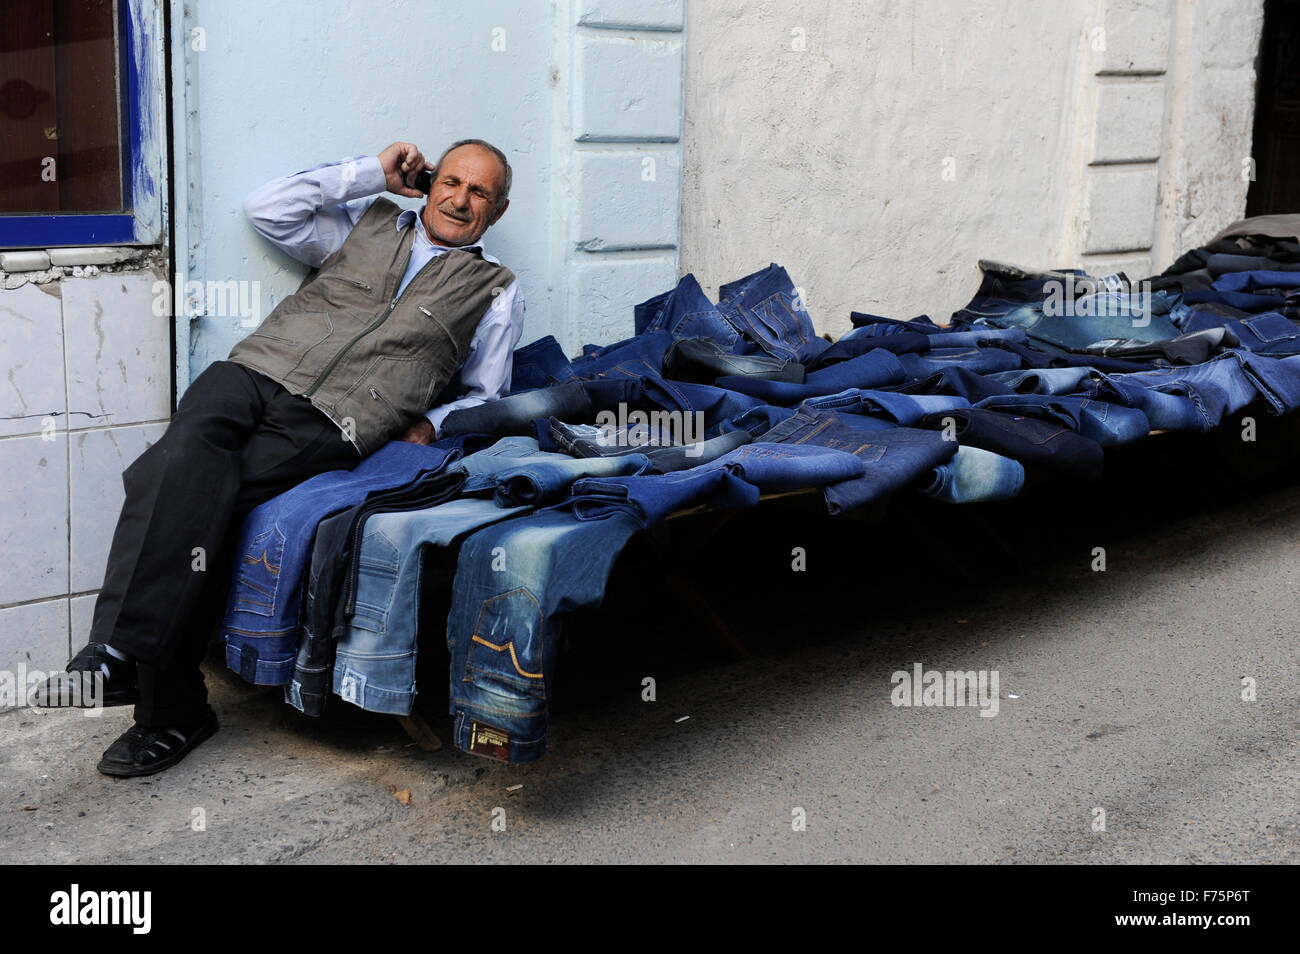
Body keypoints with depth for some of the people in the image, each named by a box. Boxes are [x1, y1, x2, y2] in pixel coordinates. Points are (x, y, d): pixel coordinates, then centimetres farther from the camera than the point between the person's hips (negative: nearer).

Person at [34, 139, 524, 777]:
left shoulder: (496, 292, 20)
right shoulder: (368, 222, 26)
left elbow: (485, 395, 22)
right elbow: (265, 209, 16)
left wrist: (430, 424, 2)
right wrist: (371, 173, 18)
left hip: (330, 423, -2)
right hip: (255, 370, 3)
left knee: (198, 501, -28)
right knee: (190, 446, -32)